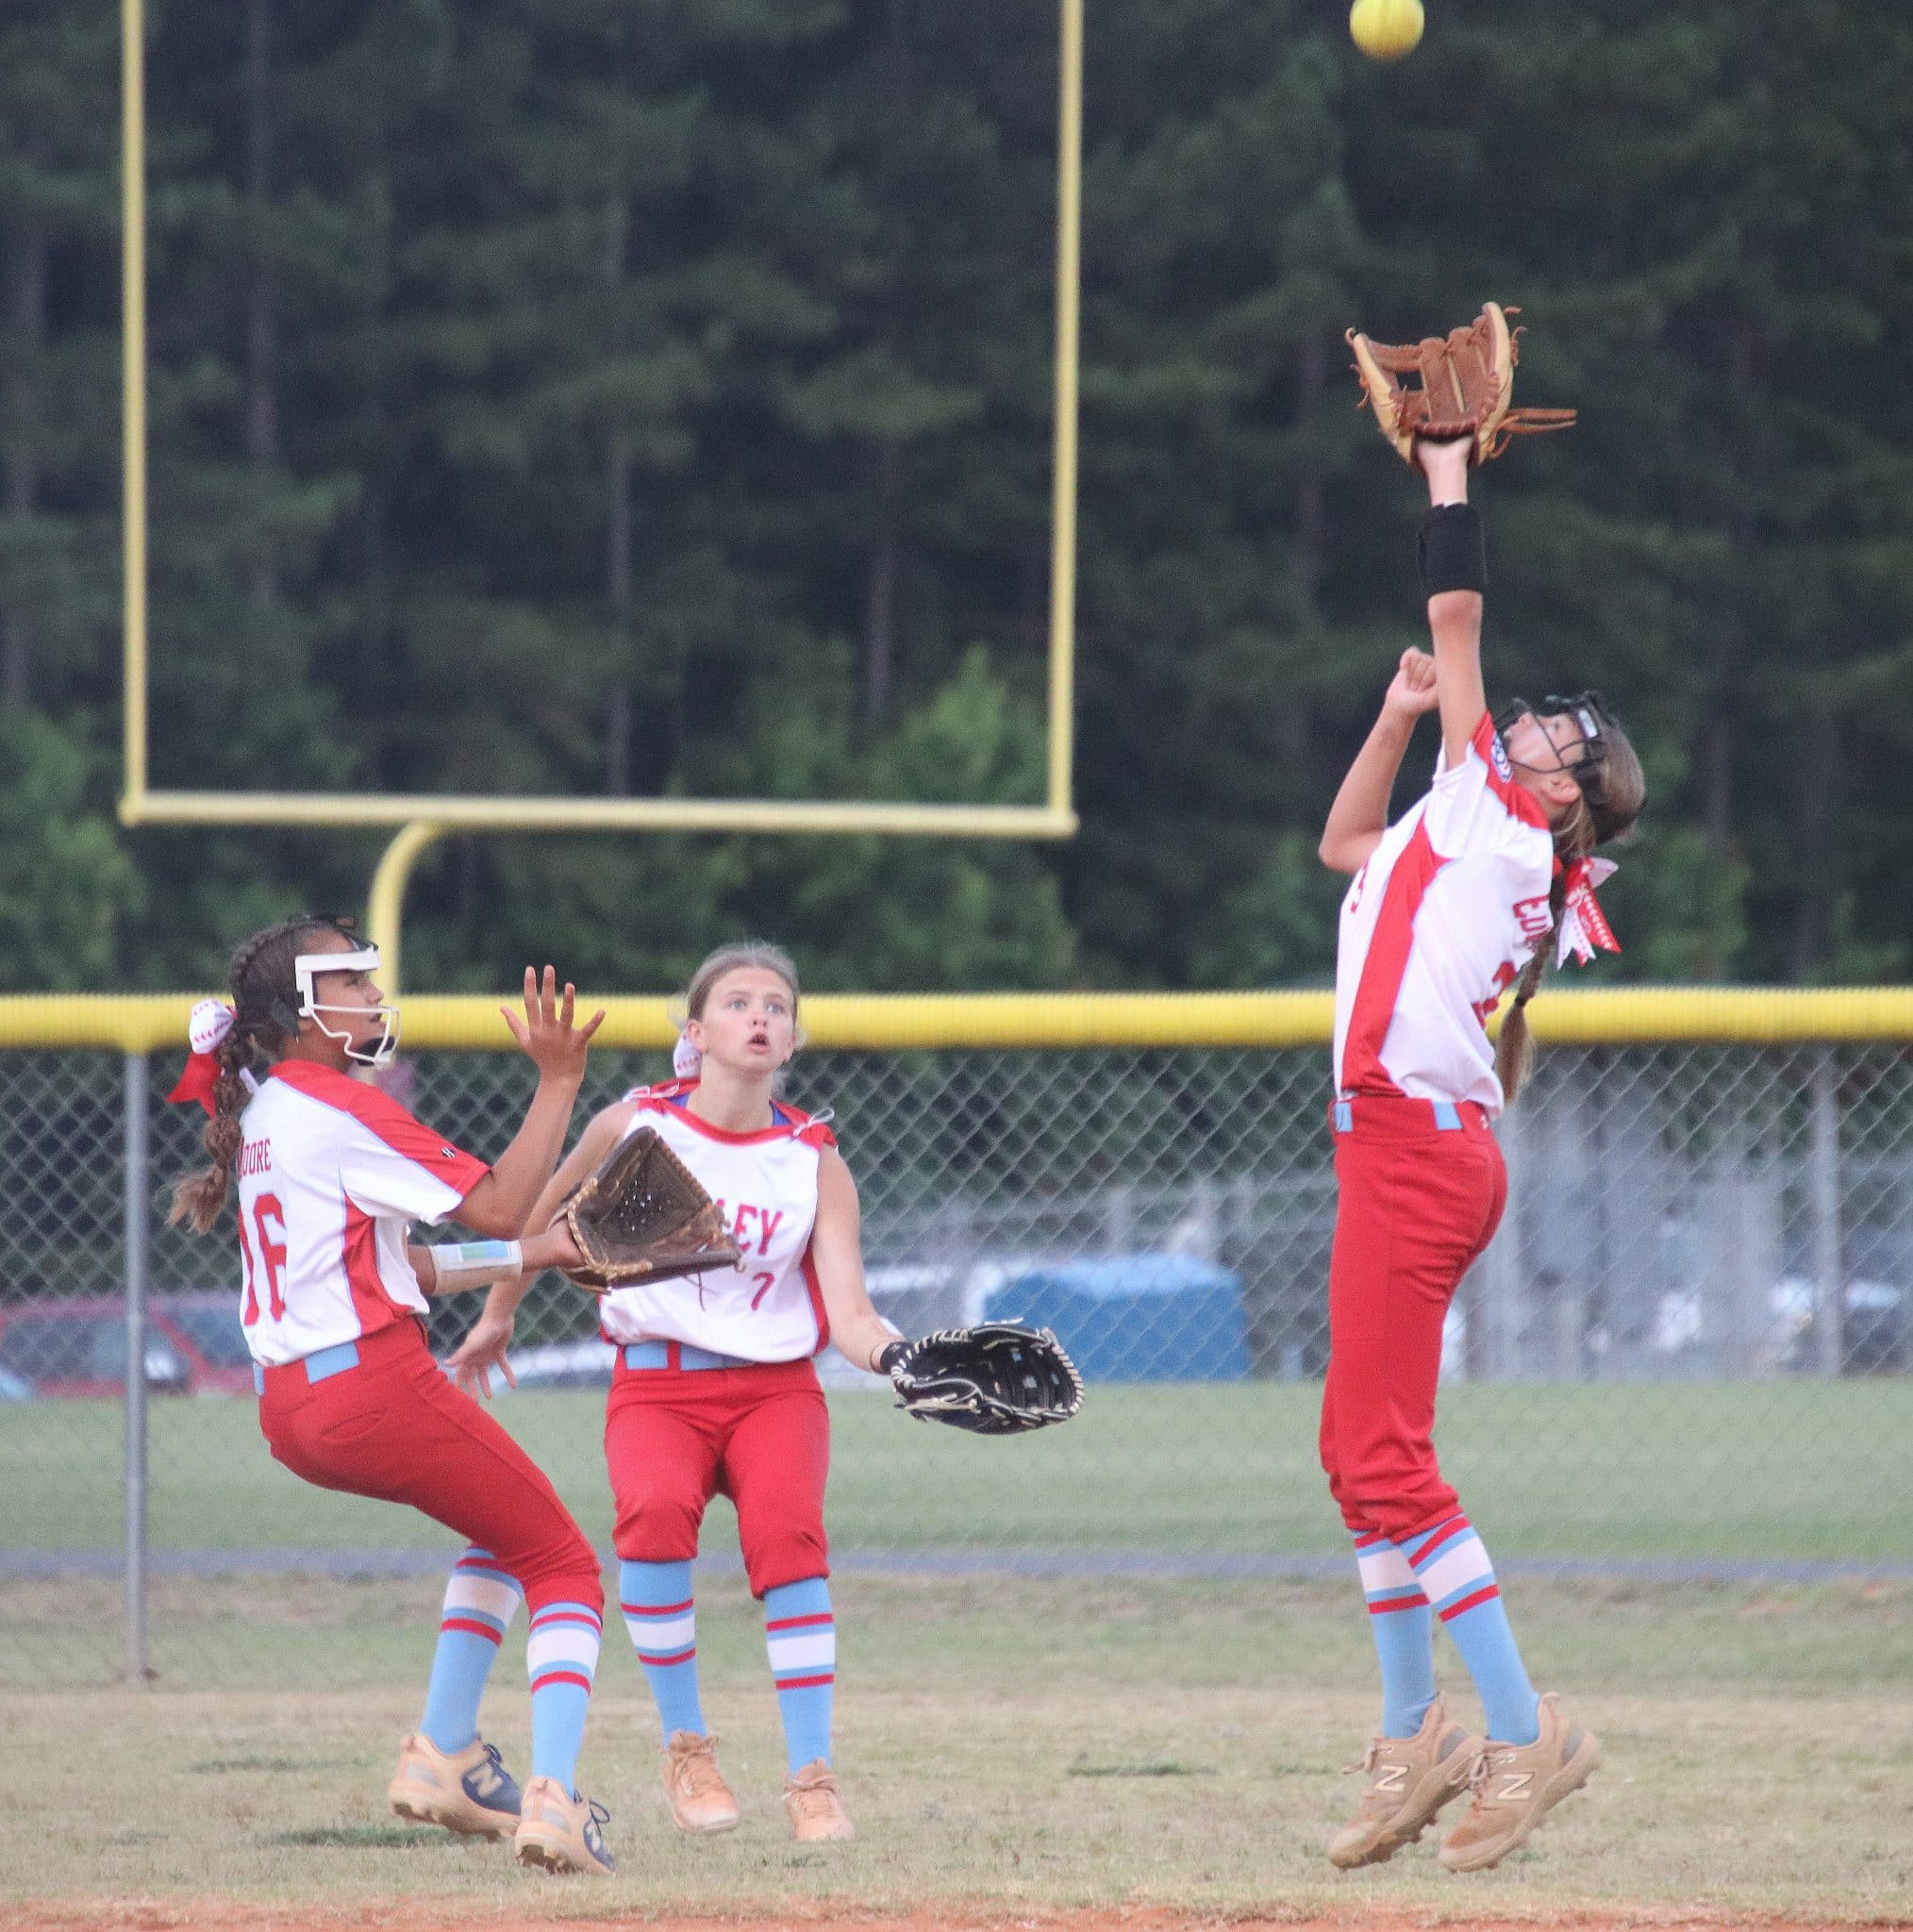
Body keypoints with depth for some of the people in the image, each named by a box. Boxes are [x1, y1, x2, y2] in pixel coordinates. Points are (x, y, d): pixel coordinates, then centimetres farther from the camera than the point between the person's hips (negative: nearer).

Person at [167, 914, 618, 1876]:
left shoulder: (259, 1113, 18)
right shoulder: (342, 1110, -10)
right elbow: (495, 1206, -14)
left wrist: (533, 1254, 18)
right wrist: (556, 1084, -13)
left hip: (290, 1410, 9)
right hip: (373, 1384, -9)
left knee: (508, 1531, 29)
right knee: (564, 1565, 0)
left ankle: (442, 1758, 20)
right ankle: (553, 1797, -20)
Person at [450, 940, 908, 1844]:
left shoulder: (814, 1162, -1)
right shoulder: (633, 1127, -1)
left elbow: (848, 1313, -9)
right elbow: (544, 1212, 18)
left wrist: (895, 1356, -30)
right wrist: (497, 1316, 27)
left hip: (775, 1387, 0)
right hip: (656, 1387, 0)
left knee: (787, 1531, -29)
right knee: (656, 1514, -32)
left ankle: (811, 1777, -23)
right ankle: (685, 1746, -15)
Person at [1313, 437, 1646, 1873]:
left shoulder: (1505, 825, -7)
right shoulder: (1466, 844, 18)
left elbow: (1457, 617, -7)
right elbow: (1347, 844, 38)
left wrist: (1450, 462, 1)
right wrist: (1398, 719, 26)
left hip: (1418, 1149, -10)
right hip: (1407, 1150, 10)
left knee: (1382, 1455, -11)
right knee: (1366, 1451, 13)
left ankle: (1525, 1734, -10)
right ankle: (1416, 1741, 18)